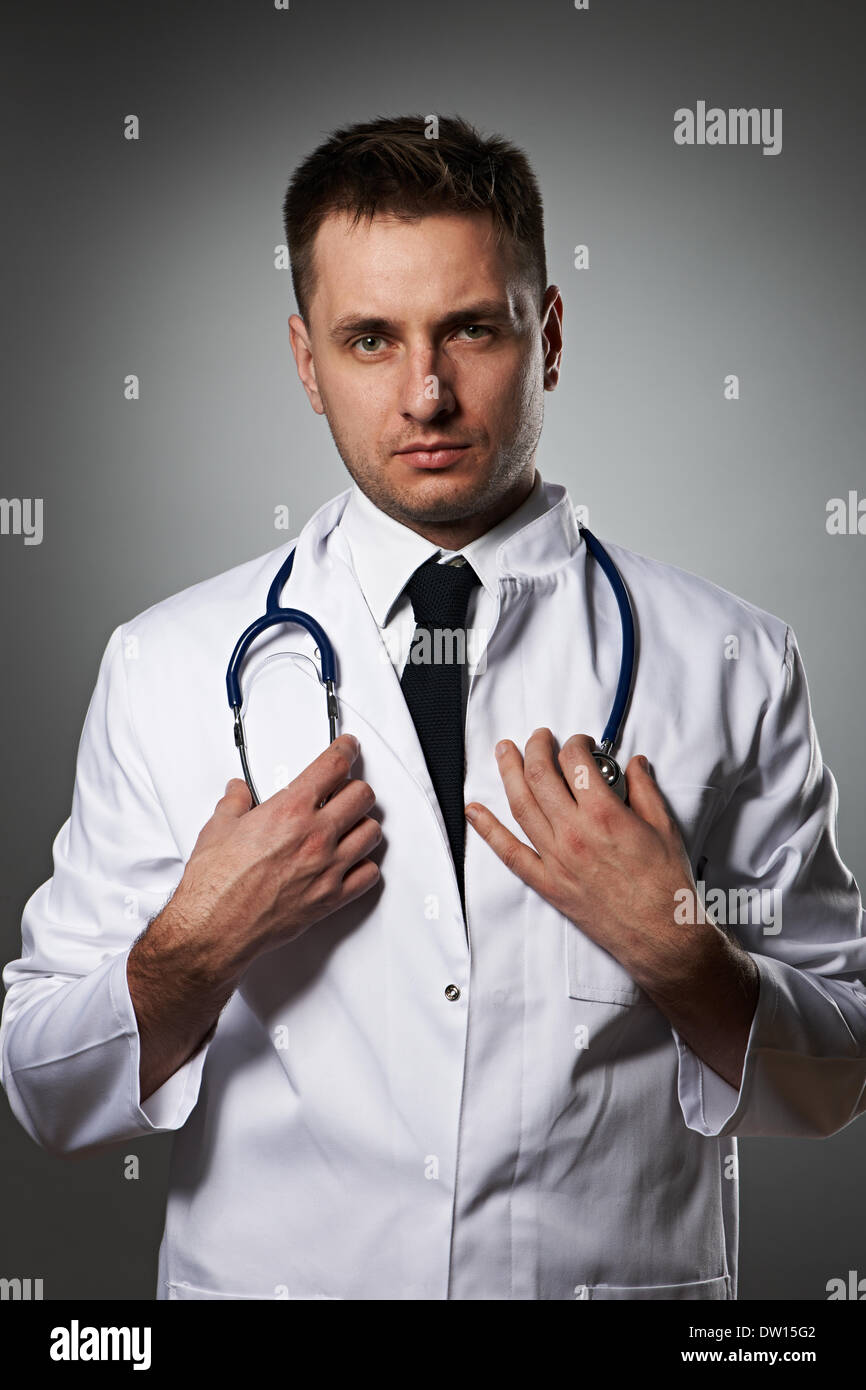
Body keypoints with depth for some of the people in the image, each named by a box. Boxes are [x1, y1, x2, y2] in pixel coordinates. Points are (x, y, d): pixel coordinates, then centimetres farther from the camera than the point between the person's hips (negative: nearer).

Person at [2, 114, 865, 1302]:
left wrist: (677, 950, -17)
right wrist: (194, 948, -19)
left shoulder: (731, 664, -7)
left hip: (631, 1274, 0)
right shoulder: (166, 667, -5)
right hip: (265, 1273, 1)